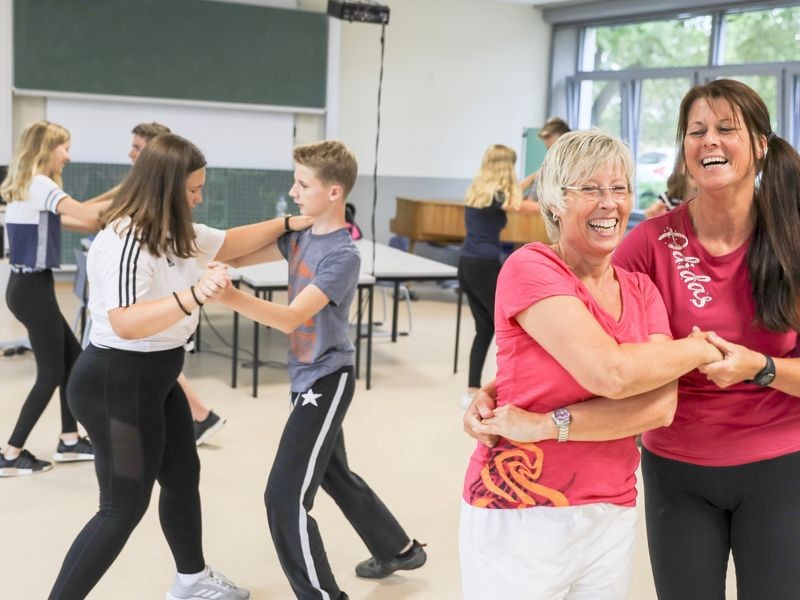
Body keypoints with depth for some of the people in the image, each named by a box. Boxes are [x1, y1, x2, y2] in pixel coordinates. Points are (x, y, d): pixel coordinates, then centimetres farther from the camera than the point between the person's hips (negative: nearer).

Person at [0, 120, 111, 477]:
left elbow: (78, 222, 16)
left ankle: (69, 441, 24)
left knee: (72, 359, 16)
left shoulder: (30, 187, 14)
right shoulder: (38, 185, -15)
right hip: (33, 289, -10)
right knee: (51, 373, -1)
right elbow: (85, 214, -25)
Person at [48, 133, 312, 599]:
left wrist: (288, 224, 19)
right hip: (117, 385, -10)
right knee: (124, 506, -3)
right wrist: (194, 295, -47)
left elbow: (231, 243, 20)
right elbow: (126, 324, -38)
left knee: (183, 476, 22)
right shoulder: (123, 244, -26)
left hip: (156, 379, 10)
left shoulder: (176, 234, 4)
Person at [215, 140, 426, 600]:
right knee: (335, 475, 24)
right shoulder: (302, 232, 1)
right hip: (311, 378, 9)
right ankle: (399, 549, 42)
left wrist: (230, 296, -43)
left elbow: (291, 318, -31)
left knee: (285, 498, -10)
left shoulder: (344, 256, -23)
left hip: (326, 380, -9)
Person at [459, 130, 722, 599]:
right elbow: (611, 373, -23)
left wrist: (545, 426, -19)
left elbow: (661, 406, -9)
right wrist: (700, 348, -7)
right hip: (521, 512, -5)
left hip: (614, 514, 5)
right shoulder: (530, 267, -11)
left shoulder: (642, 290, 6)